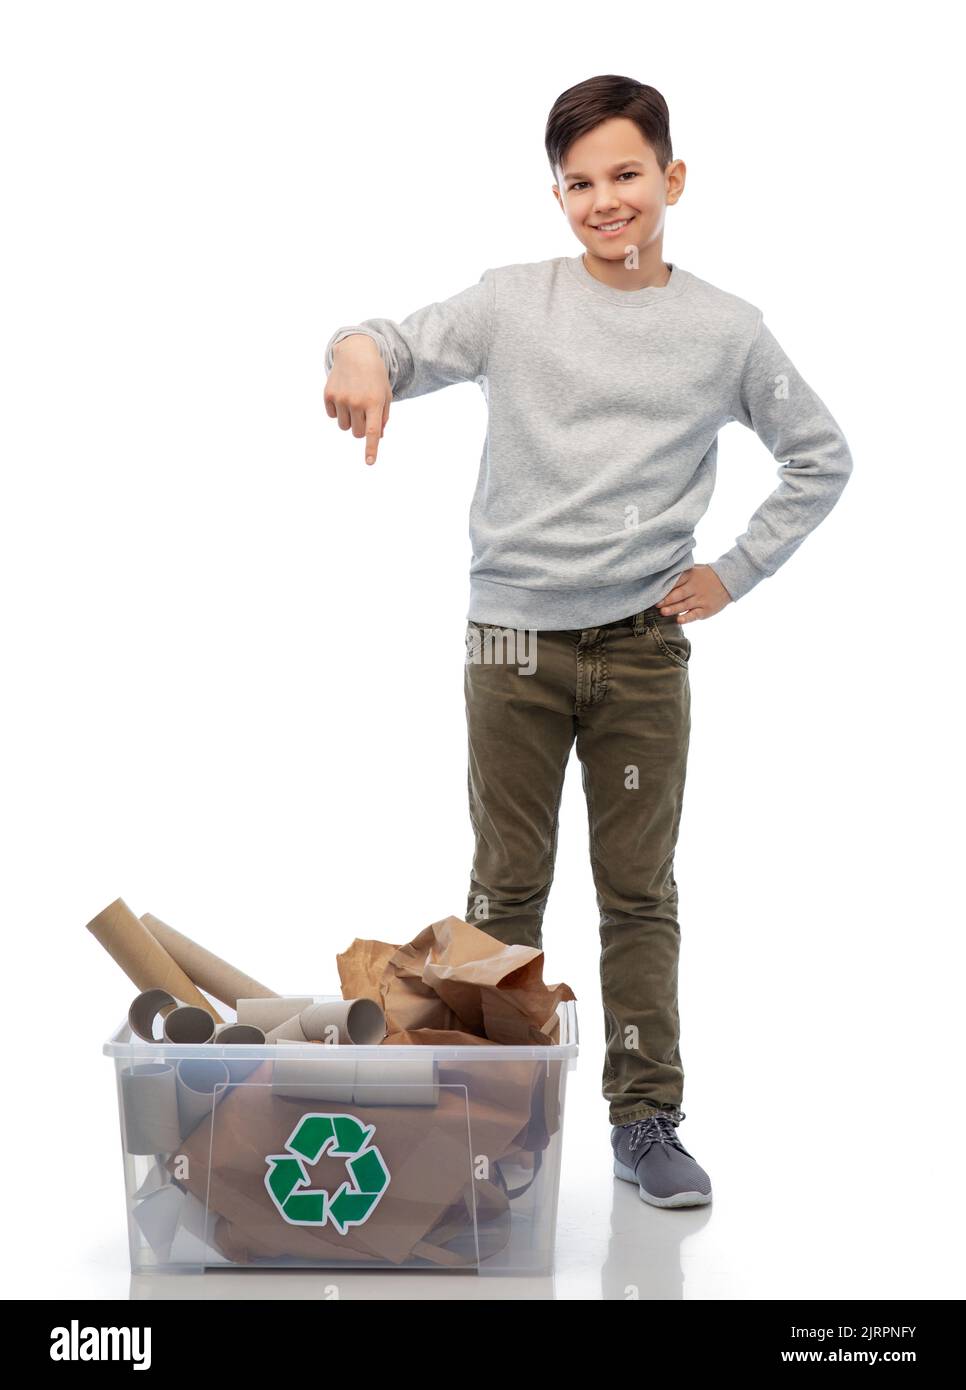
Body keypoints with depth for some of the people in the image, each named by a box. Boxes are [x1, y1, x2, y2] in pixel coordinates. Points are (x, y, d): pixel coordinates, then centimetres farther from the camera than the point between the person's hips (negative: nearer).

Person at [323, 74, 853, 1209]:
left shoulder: (726, 330, 4)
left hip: (644, 647, 1)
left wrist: (733, 574, 5)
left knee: (639, 894, 5)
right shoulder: (512, 303, 2)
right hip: (514, 642, 0)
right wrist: (359, 352, -26)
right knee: (507, 889, 6)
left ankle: (645, 1121, 14)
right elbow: (401, 352, -1)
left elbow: (821, 458, 14)